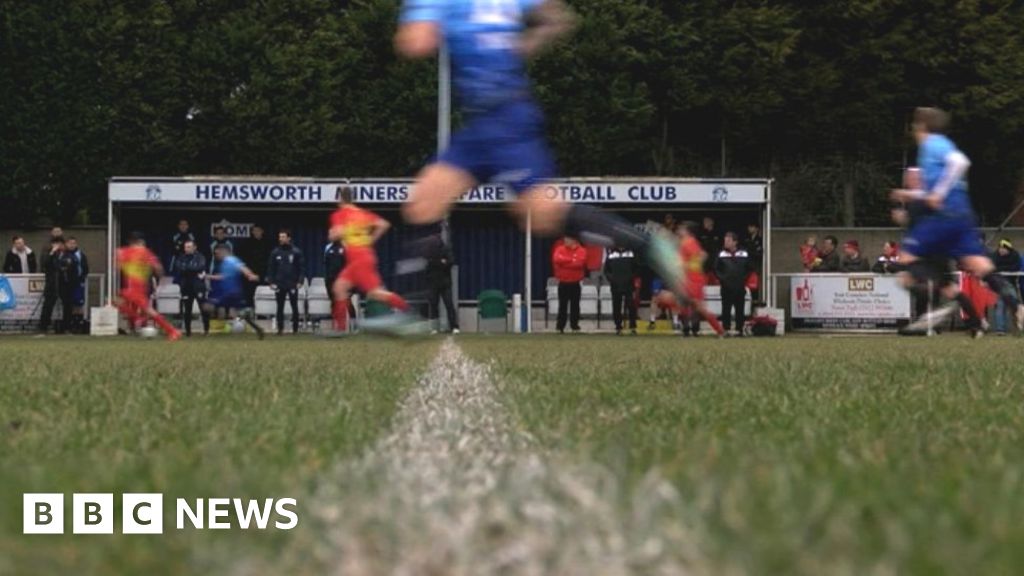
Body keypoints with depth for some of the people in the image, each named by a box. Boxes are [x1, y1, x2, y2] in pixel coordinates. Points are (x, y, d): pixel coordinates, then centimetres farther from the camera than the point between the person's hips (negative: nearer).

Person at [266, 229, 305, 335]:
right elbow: (271, 268, 7)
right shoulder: (275, 253, 5)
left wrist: (300, 281, -8)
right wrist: (271, 281, -2)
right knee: (280, 307, 4)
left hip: (292, 285, -2)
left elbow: (301, 268, 0)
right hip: (279, 285, 2)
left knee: (294, 307, 3)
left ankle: (295, 328, 9)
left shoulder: (296, 252, 0)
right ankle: (280, 328, 6)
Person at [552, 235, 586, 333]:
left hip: (575, 284, -1)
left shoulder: (581, 251, -1)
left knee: (575, 305, 2)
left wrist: (565, 262, -13)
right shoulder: (560, 249, 3)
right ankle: (560, 327, 6)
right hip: (563, 283, 1)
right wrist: (571, 260, -15)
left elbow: (580, 263, -17)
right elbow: (557, 259, -17)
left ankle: (574, 325, 8)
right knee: (563, 305, 2)